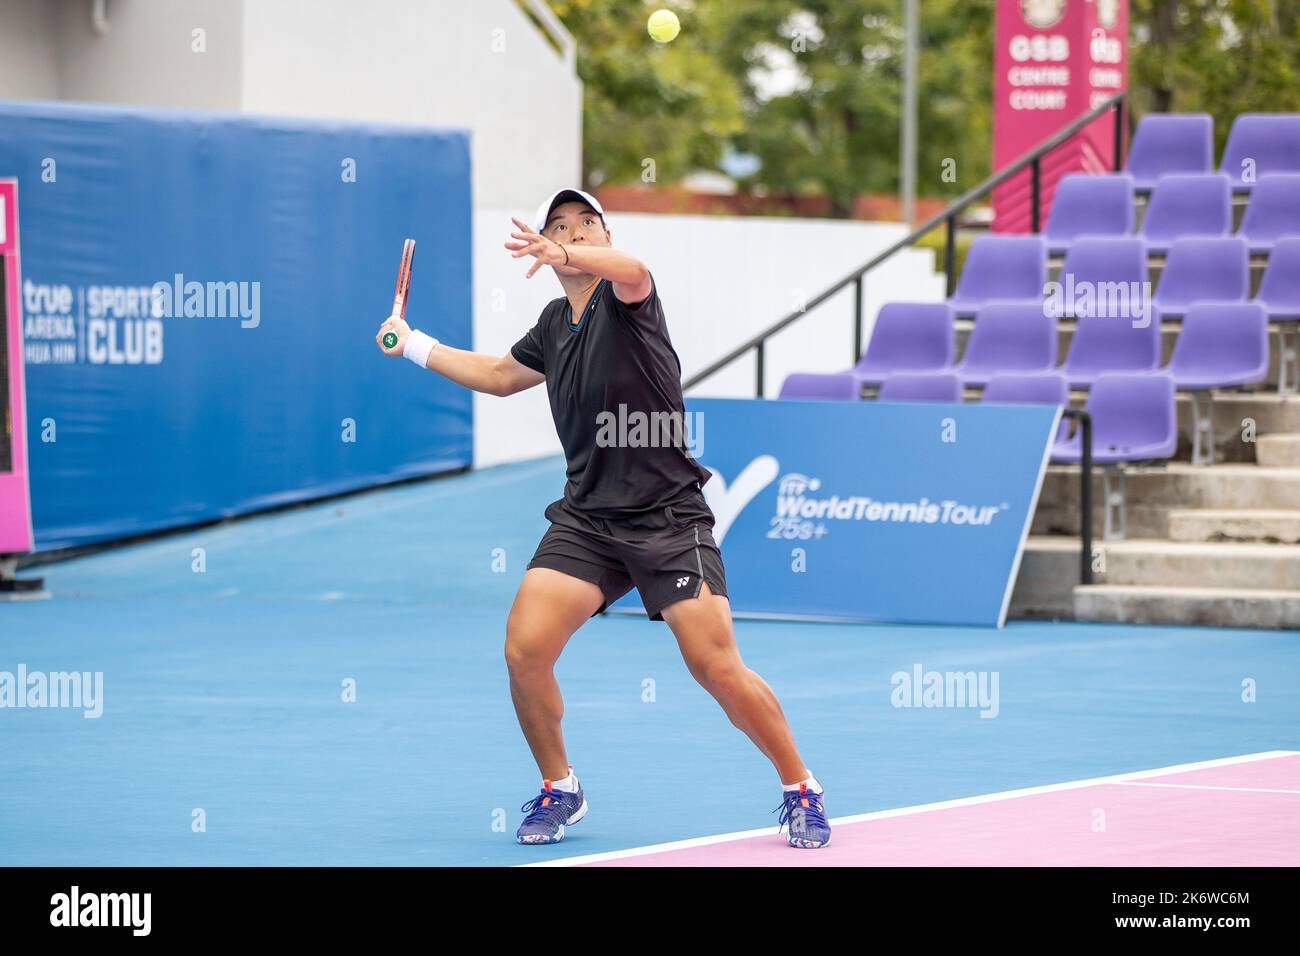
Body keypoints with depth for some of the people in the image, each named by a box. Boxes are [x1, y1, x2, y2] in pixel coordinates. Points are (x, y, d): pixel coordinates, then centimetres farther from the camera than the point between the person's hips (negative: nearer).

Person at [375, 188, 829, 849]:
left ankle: (800, 790, 7)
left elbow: (630, 271, -34)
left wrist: (562, 254, -53)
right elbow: (500, 375, 36)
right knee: (524, 650, -12)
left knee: (718, 671, -13)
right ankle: (559, 790, 10)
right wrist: (415, 346, 38)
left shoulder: (626, 297, -6)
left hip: (668, 518, -6)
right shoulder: (555, 322, 14)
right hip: (585, 518, 6)